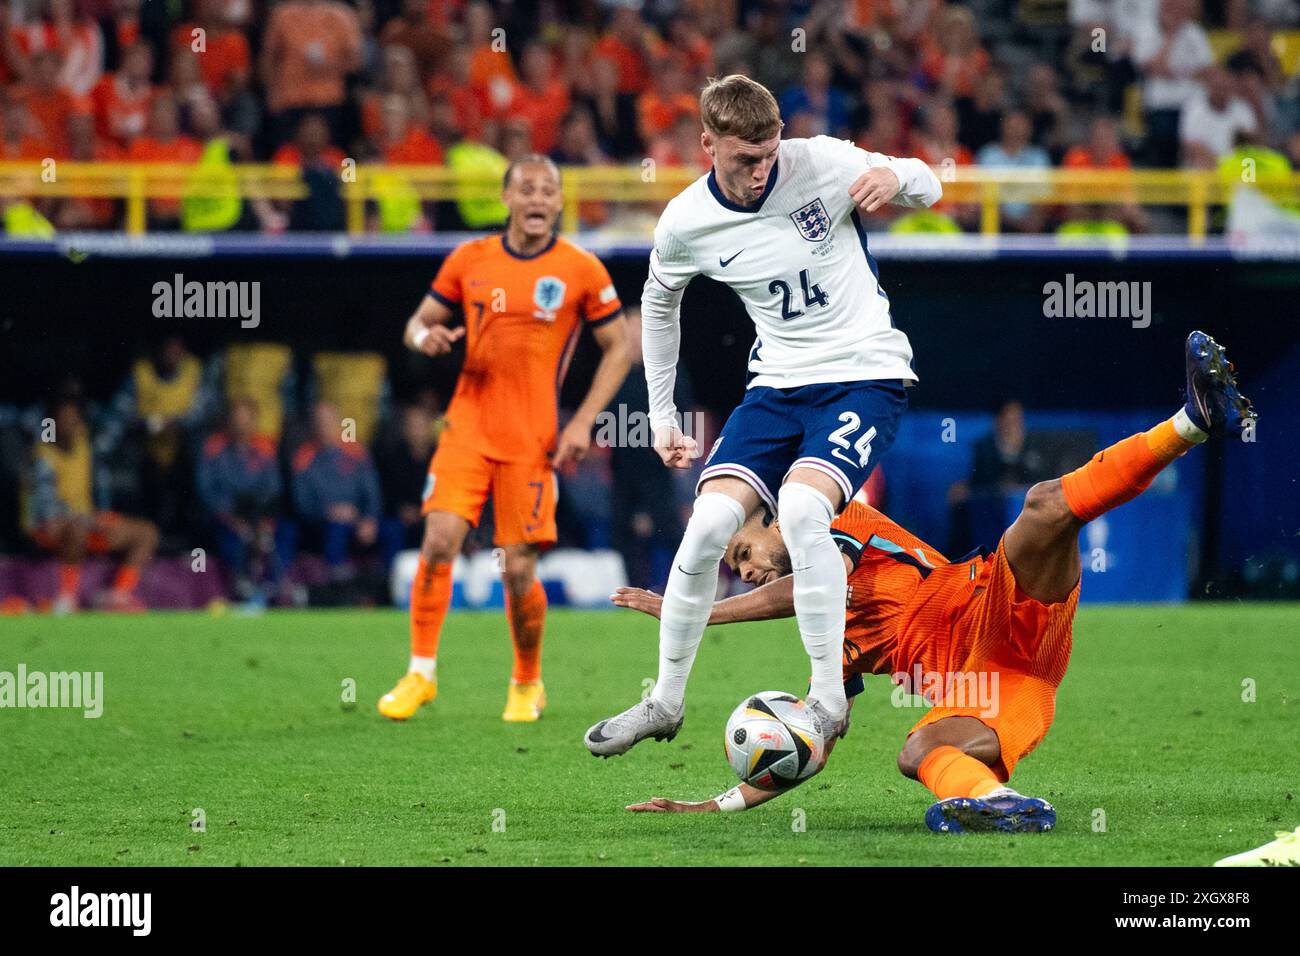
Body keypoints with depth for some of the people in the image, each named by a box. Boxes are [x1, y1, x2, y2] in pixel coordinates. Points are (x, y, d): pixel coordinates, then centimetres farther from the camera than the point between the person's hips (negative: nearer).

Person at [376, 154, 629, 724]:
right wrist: (425, 335, -12)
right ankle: (421, 673, -3)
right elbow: (418, 323, 14)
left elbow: (617, 349, 5)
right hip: (468, 429, 2)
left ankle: (527, 685, 19)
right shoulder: (468, 260, 5)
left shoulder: (582, 271, -1)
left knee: (519, 569, -3)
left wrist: (583, 422, -5)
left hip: (532, 441, -2)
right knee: (438, 542, -13)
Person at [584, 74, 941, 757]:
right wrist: (662, 415, 15)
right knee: (709, 522, -12)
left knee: (801, 507, -28)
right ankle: (665, 702, 5)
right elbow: (658, 303, 14)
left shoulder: (819, 162, -14)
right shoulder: (685, 224, -7)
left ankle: (829, 697, -17)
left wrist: (893, 177, -25)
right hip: (779, 385, 3)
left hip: (865, 375, -3)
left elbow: (925, 188, 0)